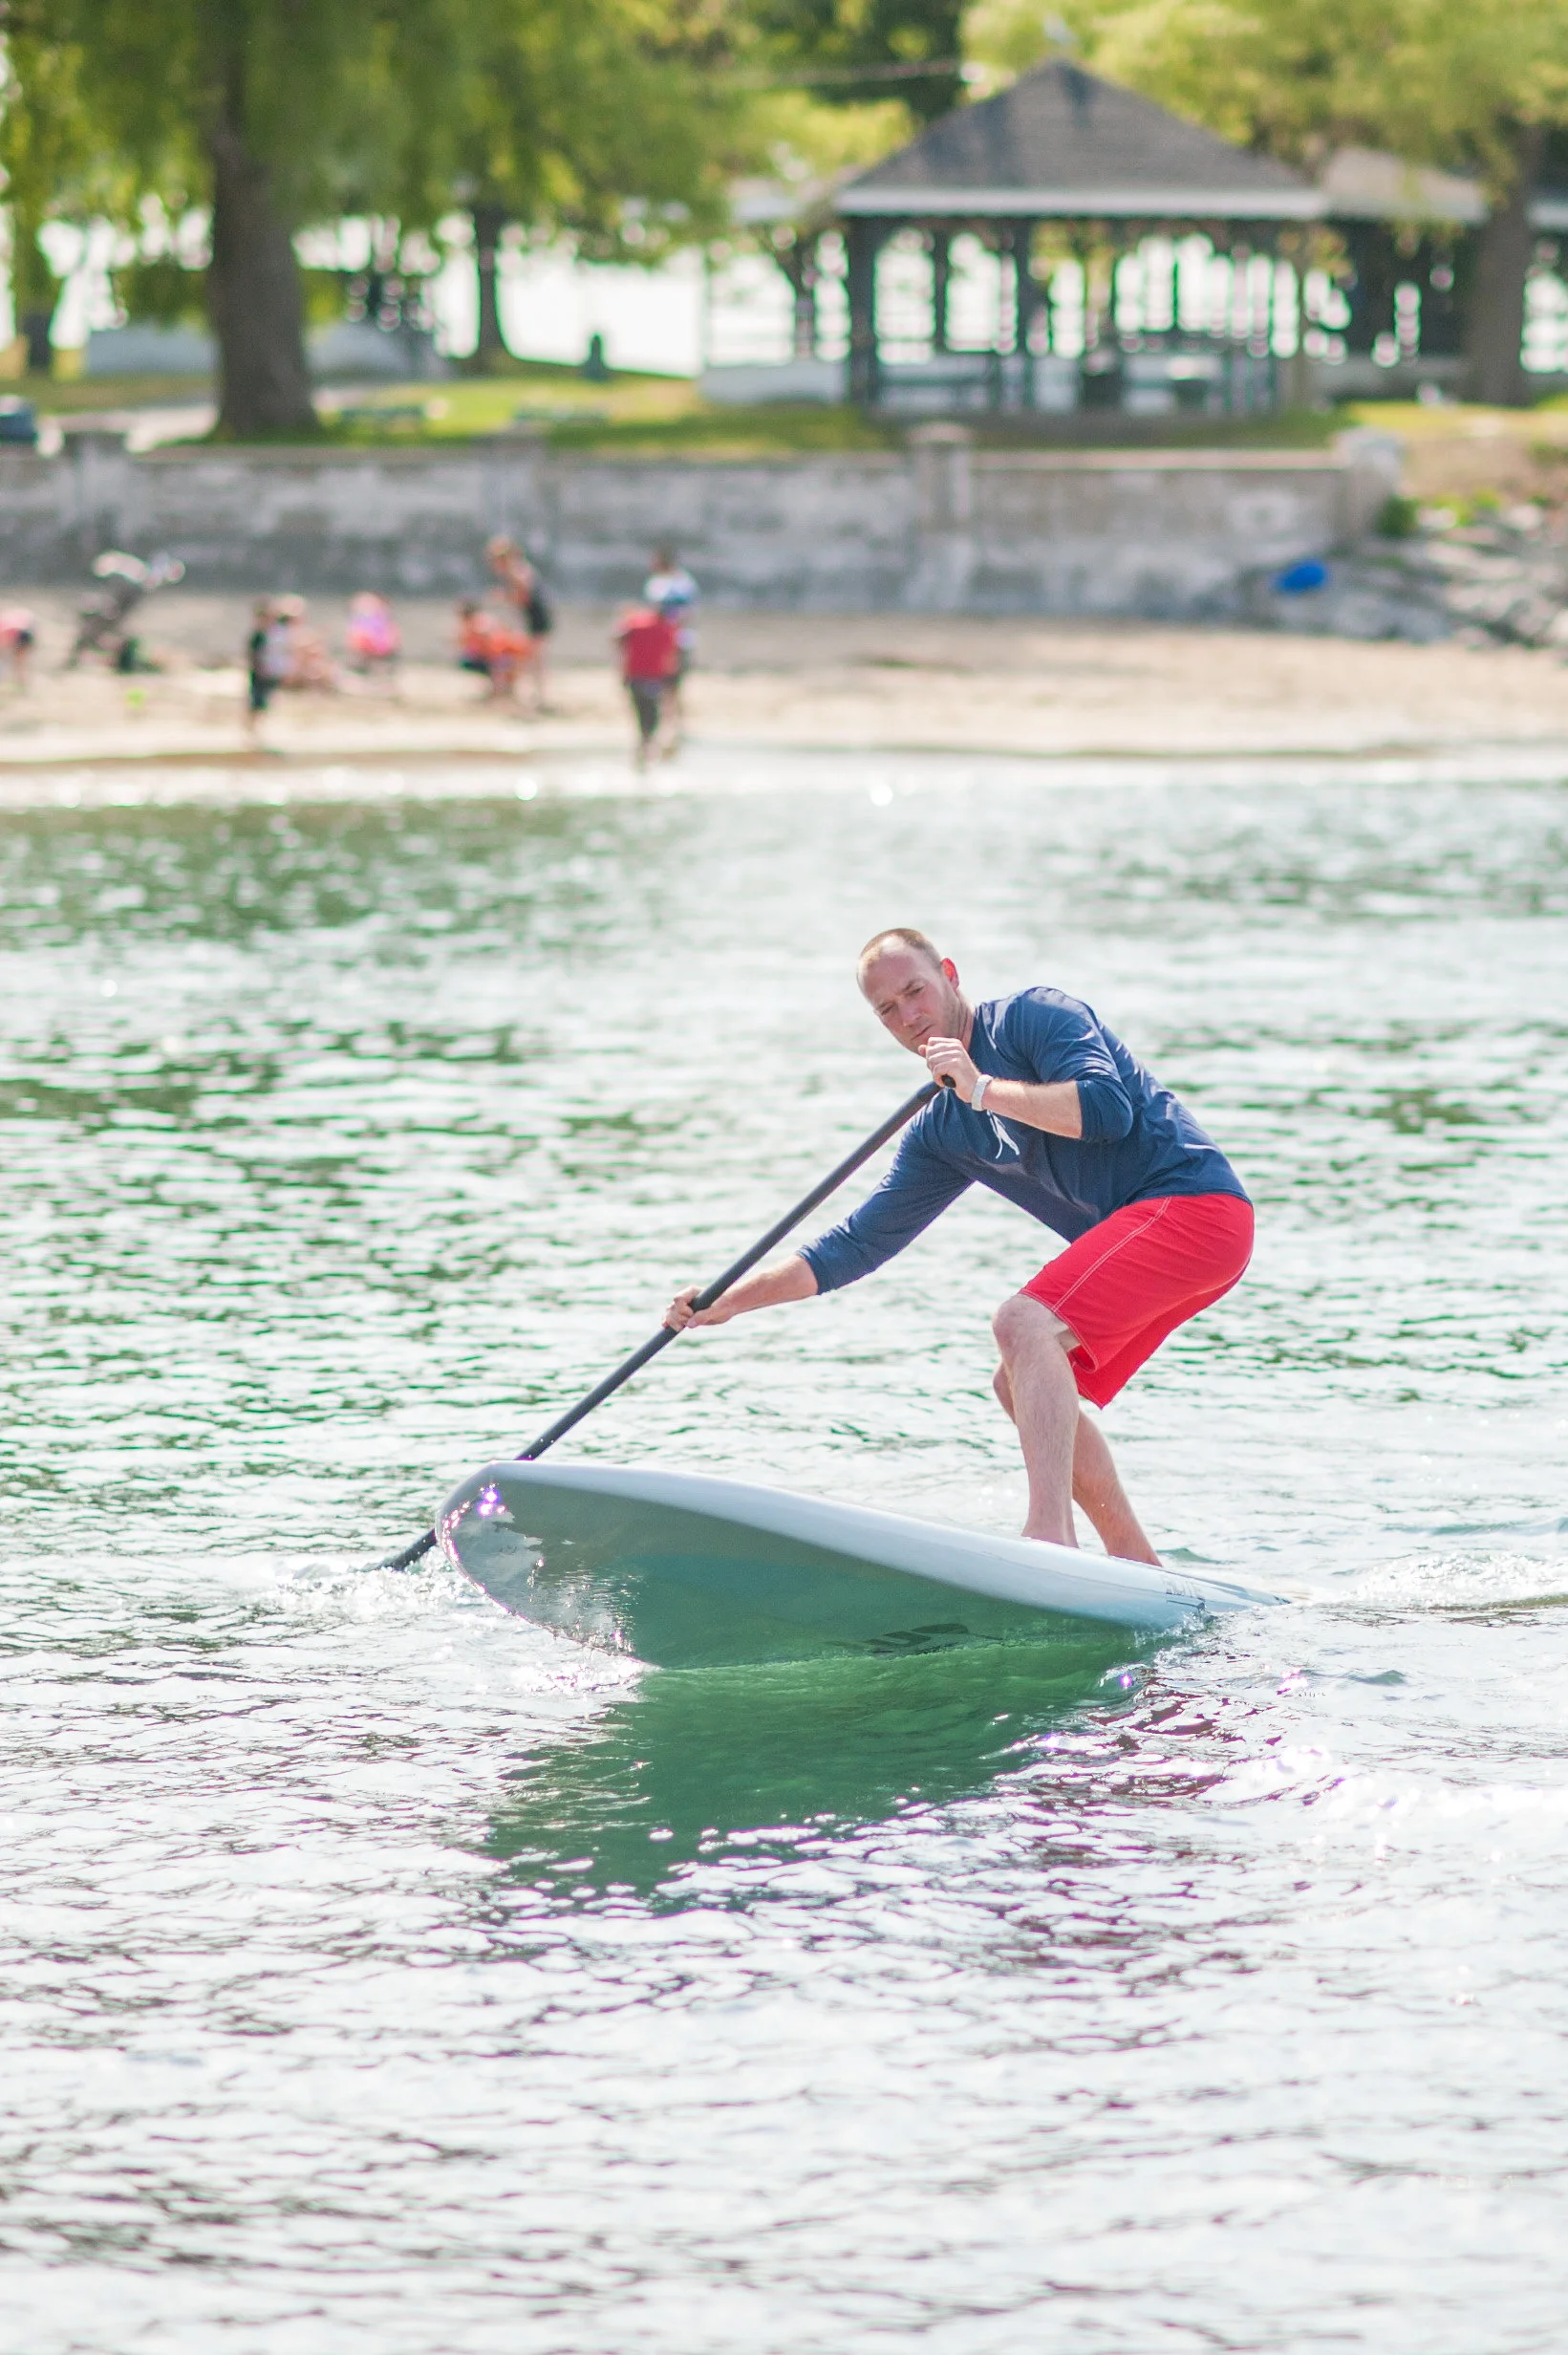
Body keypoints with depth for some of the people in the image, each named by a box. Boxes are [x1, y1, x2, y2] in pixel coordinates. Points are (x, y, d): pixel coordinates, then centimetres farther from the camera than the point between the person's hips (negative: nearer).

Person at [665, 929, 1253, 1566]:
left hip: (1192, 1201, -9)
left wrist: (985, 1090, -18)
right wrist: (731, 1301, 12)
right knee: (1022, 1384, 13)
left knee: (1022, 1323, -24)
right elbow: (858, 1244, 19)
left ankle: (1050, 1533, -38)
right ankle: (1137, 1568, 14)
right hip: (1133, 1229, 9)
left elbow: (1107, 1107, -21)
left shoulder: (1034, 1016, -5)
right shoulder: (939, 1135, 17)